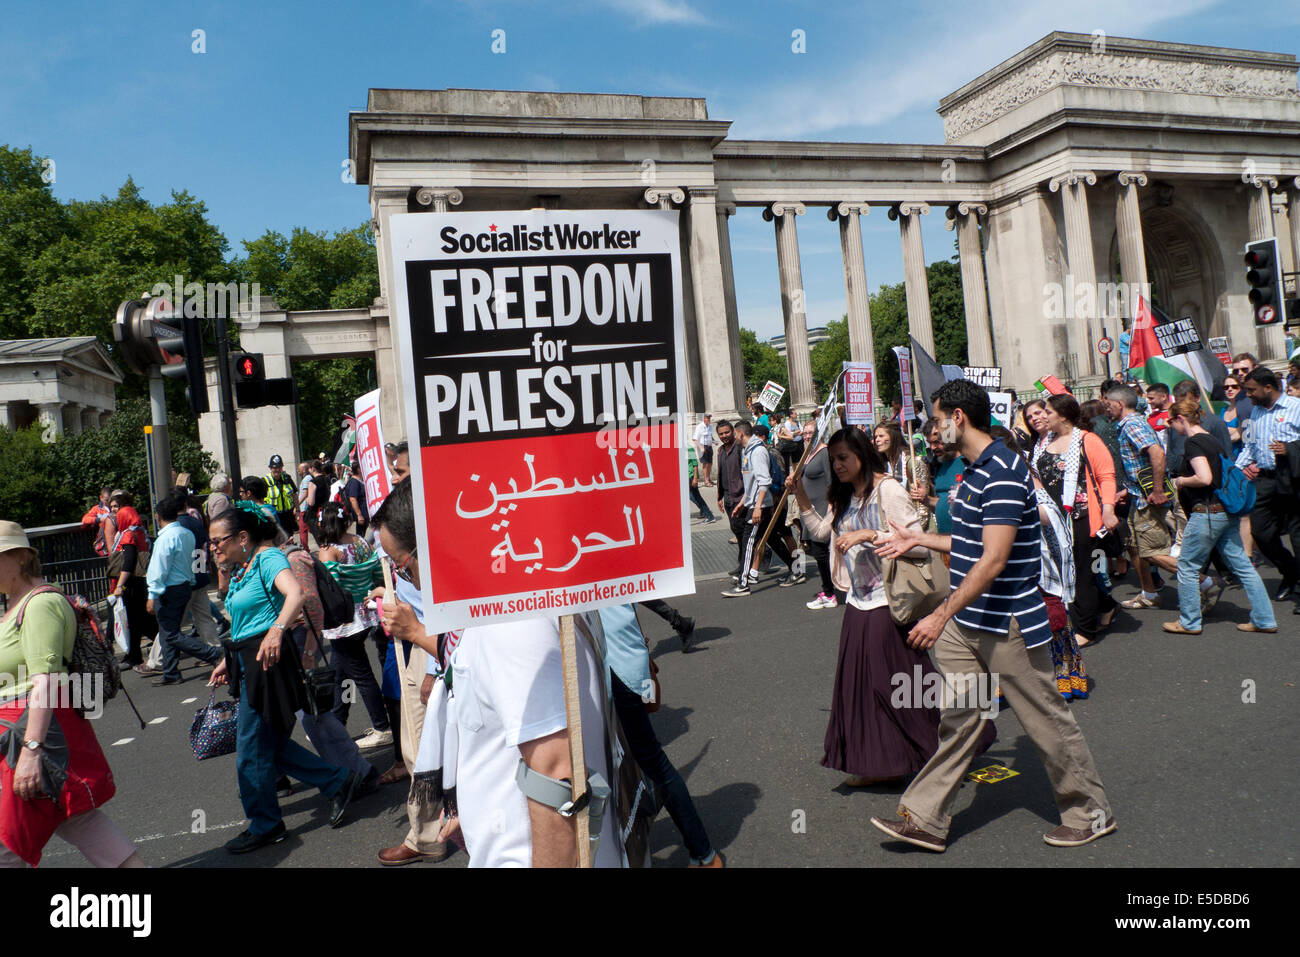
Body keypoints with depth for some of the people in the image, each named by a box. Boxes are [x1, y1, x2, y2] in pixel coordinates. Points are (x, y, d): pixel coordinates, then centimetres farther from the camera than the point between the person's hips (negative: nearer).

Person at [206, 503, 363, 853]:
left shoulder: (267, 557, -13)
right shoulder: (240, 571, 16)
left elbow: (295, 594, -32)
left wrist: (277, 631, -46)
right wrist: (228, 662, 23)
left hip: (268, 663, -10)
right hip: (247, 666, 10)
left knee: (251, 752, 1)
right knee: (271, 745, 12)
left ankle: (264, 826, 19)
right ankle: (339, 782, 22)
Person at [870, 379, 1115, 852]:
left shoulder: (1003, 472, -21)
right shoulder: (976, 469, 11)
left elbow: (993, 559, -27)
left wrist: (941, 615, -28)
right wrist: (919, 539, 23)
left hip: (1006, 625, -9)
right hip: (966, 621, 9)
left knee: (1046, 721, 8)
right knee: (956, 719, 10)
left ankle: (1091, 813, 28)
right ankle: (924, 819, 16)